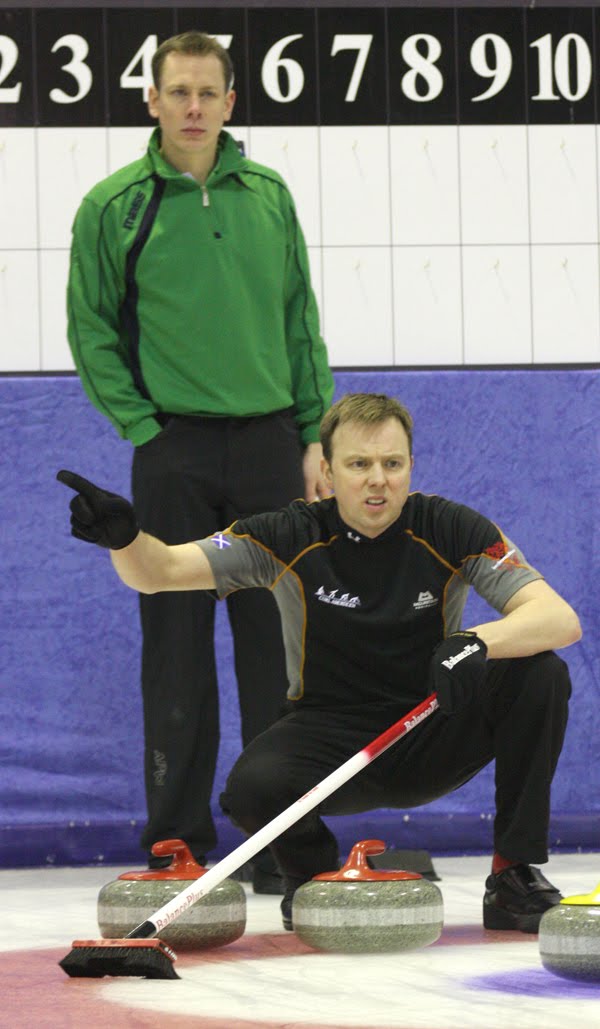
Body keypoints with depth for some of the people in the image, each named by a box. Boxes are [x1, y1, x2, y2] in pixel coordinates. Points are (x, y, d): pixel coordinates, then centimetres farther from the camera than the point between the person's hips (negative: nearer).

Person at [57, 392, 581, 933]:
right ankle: (316, 877, 4)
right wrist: (124, 537, -40)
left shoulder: (450, 528, -10)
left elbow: (562, 619, -19)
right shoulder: (292, 537, -11)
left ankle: (515, 878, -12)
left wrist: (477, 641, -39)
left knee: (540, 674, -25)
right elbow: (160, 571, -16)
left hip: (432, 739, 1)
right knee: (253, 787, -32)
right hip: (331, 733, -1)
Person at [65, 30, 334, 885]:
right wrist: (140, 425, -5)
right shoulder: (115, 207, -2)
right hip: (173, 448, -2)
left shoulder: (269, 196, 6)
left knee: (277, 641, 4)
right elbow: (91, 331, 2)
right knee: (178, 643, 1)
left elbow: (300, 322, 10)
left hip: (268, 439, 2)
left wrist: (315, 436, 5)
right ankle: (177, 838, 8)